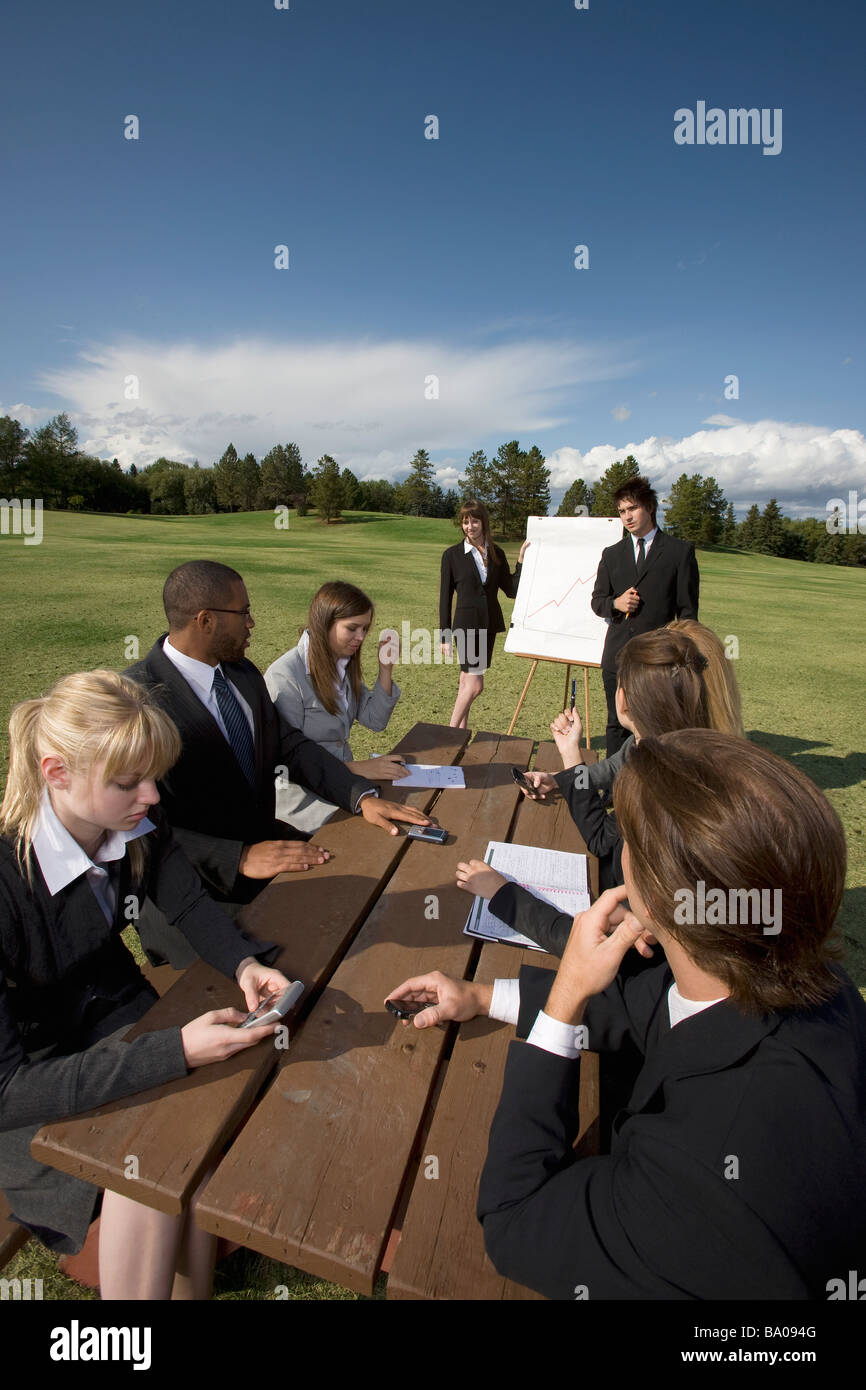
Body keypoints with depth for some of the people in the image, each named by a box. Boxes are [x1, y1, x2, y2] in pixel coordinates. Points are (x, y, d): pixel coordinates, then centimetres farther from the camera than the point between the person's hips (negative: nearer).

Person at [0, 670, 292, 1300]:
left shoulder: (140, 824, -14)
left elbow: (190, 905, 0)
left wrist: (245, 963, -20)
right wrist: (176, 1051, -39)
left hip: (114, 1011, 5)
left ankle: (196, 1283, 7)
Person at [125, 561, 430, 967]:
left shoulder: (244, 674, 5)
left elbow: (289, 745, 6)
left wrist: (362, 796, -9)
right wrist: (240, 859, -31)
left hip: (262, 841, 8)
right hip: (191, 888, -7)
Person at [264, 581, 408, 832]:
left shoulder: (342, 663, 3)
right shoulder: (284, 677, -21)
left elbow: (375, 720, 6)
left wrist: (385, 670, -7)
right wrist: (357, 768, -25)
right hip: (302, 794, -7)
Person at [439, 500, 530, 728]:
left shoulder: (496, 554, 8)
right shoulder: (452, 555, -3)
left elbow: (511, 590, 6)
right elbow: (445, 596, -2)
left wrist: (521, 561, -5)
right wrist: (445, 636, -2)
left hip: (489, 626, 4)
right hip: (466, 625, -4)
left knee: (467, 683, 12)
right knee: (474, 685, -9)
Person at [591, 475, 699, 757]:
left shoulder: (680, 551, 4)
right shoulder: (612, 554, 14)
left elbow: (688, 608, 1)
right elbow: (597, 600, 16)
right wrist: (615, 603, -7)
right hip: (618, 654, 4)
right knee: (617, 724, 10)